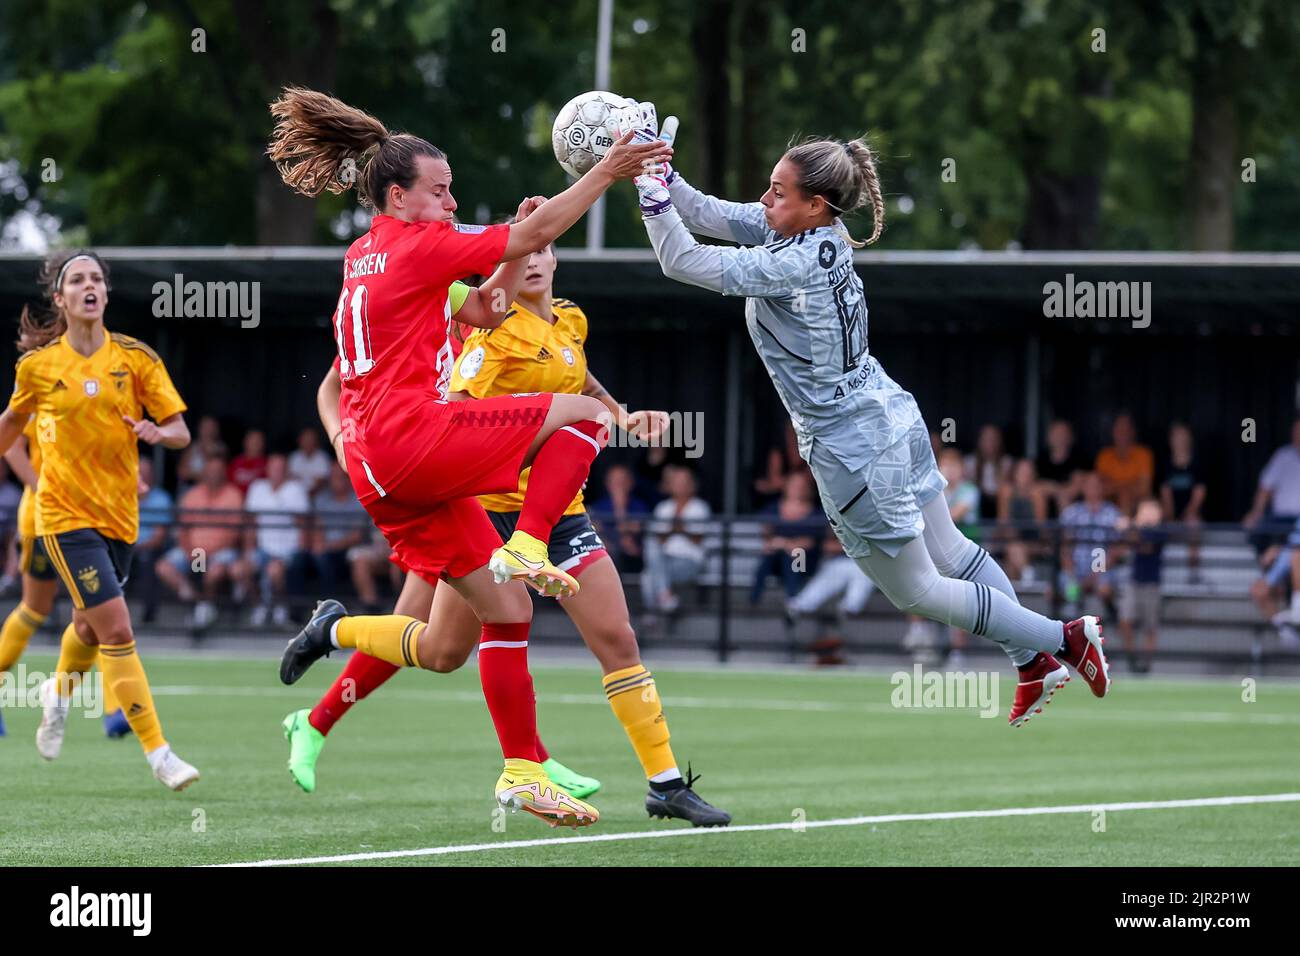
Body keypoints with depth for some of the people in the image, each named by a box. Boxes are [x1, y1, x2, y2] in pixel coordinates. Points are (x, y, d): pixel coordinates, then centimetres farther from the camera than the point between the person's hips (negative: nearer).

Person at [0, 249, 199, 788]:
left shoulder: (136, 358, -2)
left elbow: (181, 433, -2)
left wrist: (157, 433, -23)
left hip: (119, 514, 3)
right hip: (65, 515, -3)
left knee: (90, 627, 19)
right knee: (116, 630, -14)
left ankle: (59, 694, 53)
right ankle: (157, 753, -14)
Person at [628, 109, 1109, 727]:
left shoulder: (794, 265, -29)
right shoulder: (819, 233, -5)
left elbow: (681, 261, -28)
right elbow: (707, 216, 2)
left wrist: (649, 184, -25)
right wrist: (657, 167, -9)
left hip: (854, 454, -9)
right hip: (889, 418, 9)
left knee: (916, 592, 10)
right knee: (949, 552, 24)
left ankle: (1064, 639, 16)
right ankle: (1035, 666, 36)